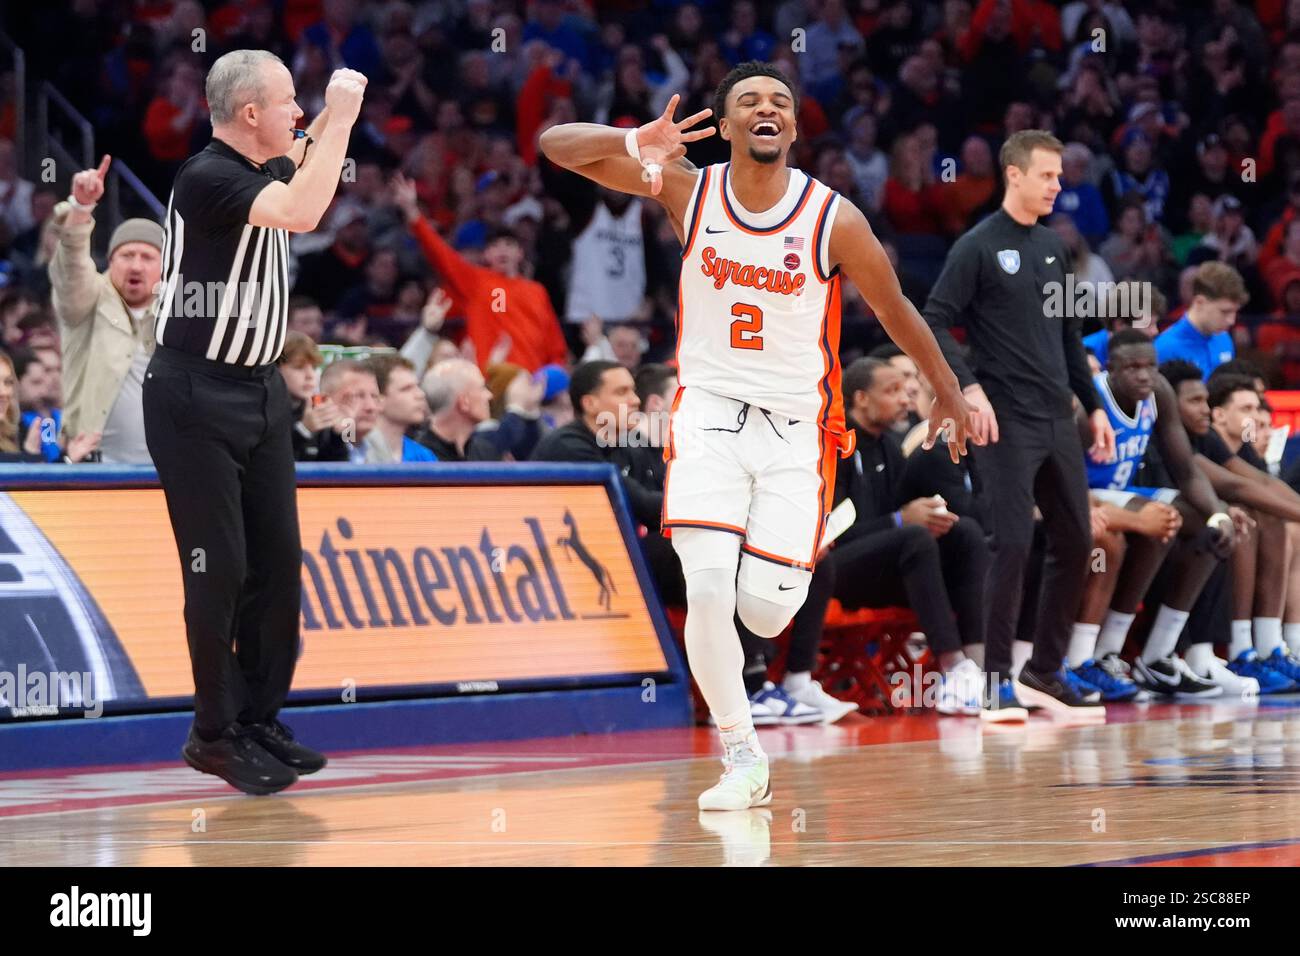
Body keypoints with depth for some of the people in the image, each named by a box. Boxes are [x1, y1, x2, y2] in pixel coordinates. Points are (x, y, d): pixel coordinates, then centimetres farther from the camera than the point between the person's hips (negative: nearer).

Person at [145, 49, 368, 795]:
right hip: (196, 396, -9)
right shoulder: (207, 177, -20)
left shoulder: (261, 168, 7)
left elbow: (305, 163, 33)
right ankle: (215, 734, 5)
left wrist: (338, 114, 16)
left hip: (258, 389, 9)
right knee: (220, 569, -5)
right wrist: (339, 117, -26)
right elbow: (300, 212, -36)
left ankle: (259, 718, 19)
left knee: (278, 561, 9)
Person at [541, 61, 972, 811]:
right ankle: (745, 762, 0)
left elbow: (895, 312, 2)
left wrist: (949, 394, 12)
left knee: (764, 613, -4)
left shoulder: (834, 220, -13)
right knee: (707, 589, -16)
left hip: (797, 424, -1)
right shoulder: (688, 191, -8)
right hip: (711, 411, 1)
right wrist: (637, 142, -31)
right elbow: (557, 145, -11)